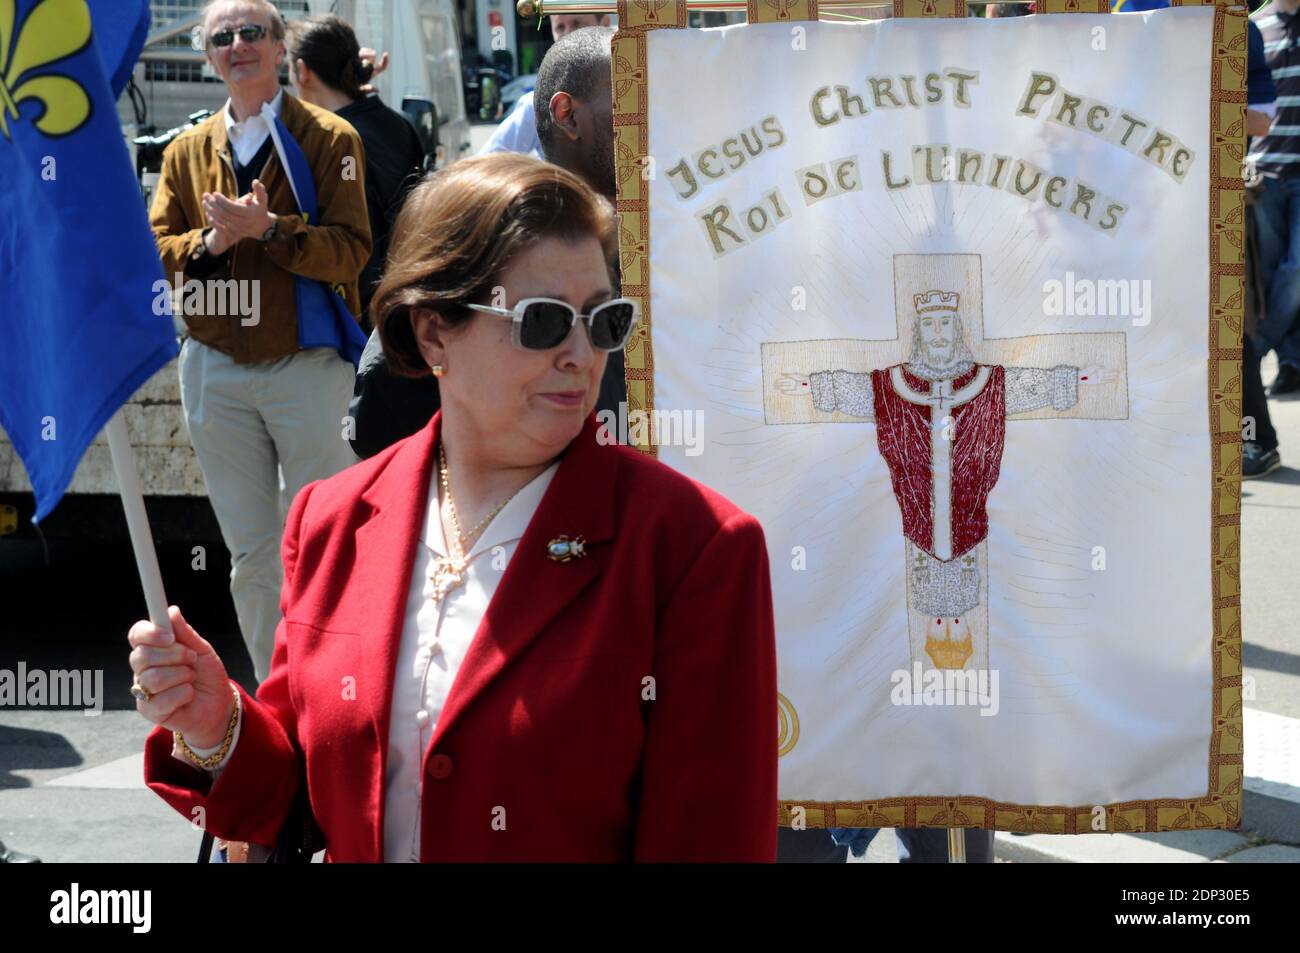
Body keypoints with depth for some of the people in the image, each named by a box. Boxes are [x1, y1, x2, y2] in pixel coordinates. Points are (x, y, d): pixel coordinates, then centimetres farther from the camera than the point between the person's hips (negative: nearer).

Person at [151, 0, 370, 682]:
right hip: (215, 371, 4)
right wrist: (210, 241, -14)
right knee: (250, 553, 10)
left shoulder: (329, 138, -1)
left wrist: (268, 228, -23)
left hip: (309, 365, -4)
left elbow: (350, 250, -11)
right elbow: (154, 253, 5)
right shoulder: (186, 152, 12)